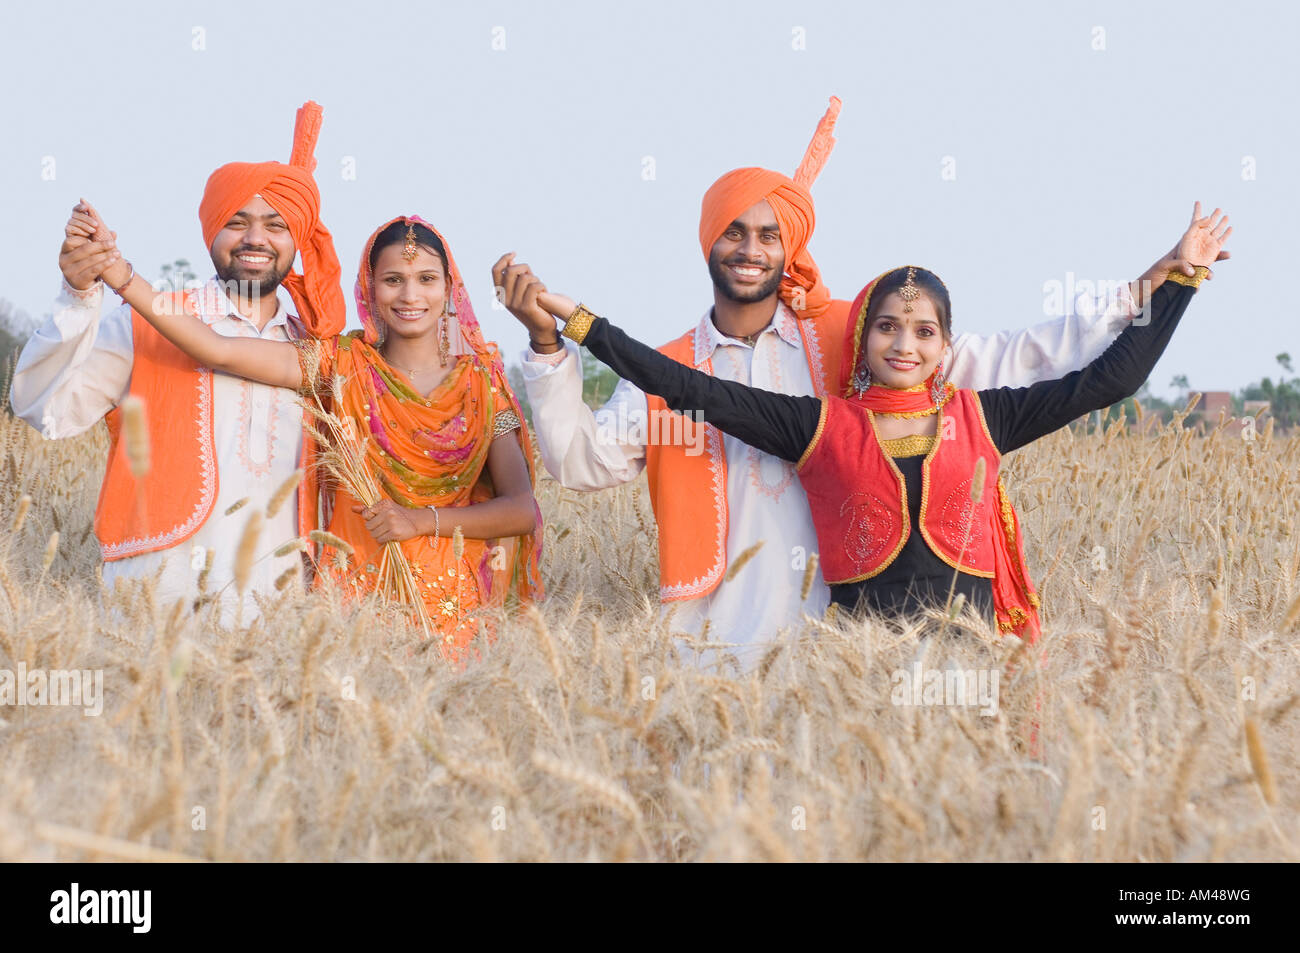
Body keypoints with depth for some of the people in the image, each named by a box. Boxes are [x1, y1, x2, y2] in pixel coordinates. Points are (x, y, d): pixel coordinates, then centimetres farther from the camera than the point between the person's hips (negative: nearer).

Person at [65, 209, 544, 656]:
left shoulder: (480, 381, 5)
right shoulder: (343, 365, 3)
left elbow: (523, 510, 1)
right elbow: (218, 350, -9)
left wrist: (423, 520, -13)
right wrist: (119, 273, -17)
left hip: (455, 599, 1)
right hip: (357, 592, 0)